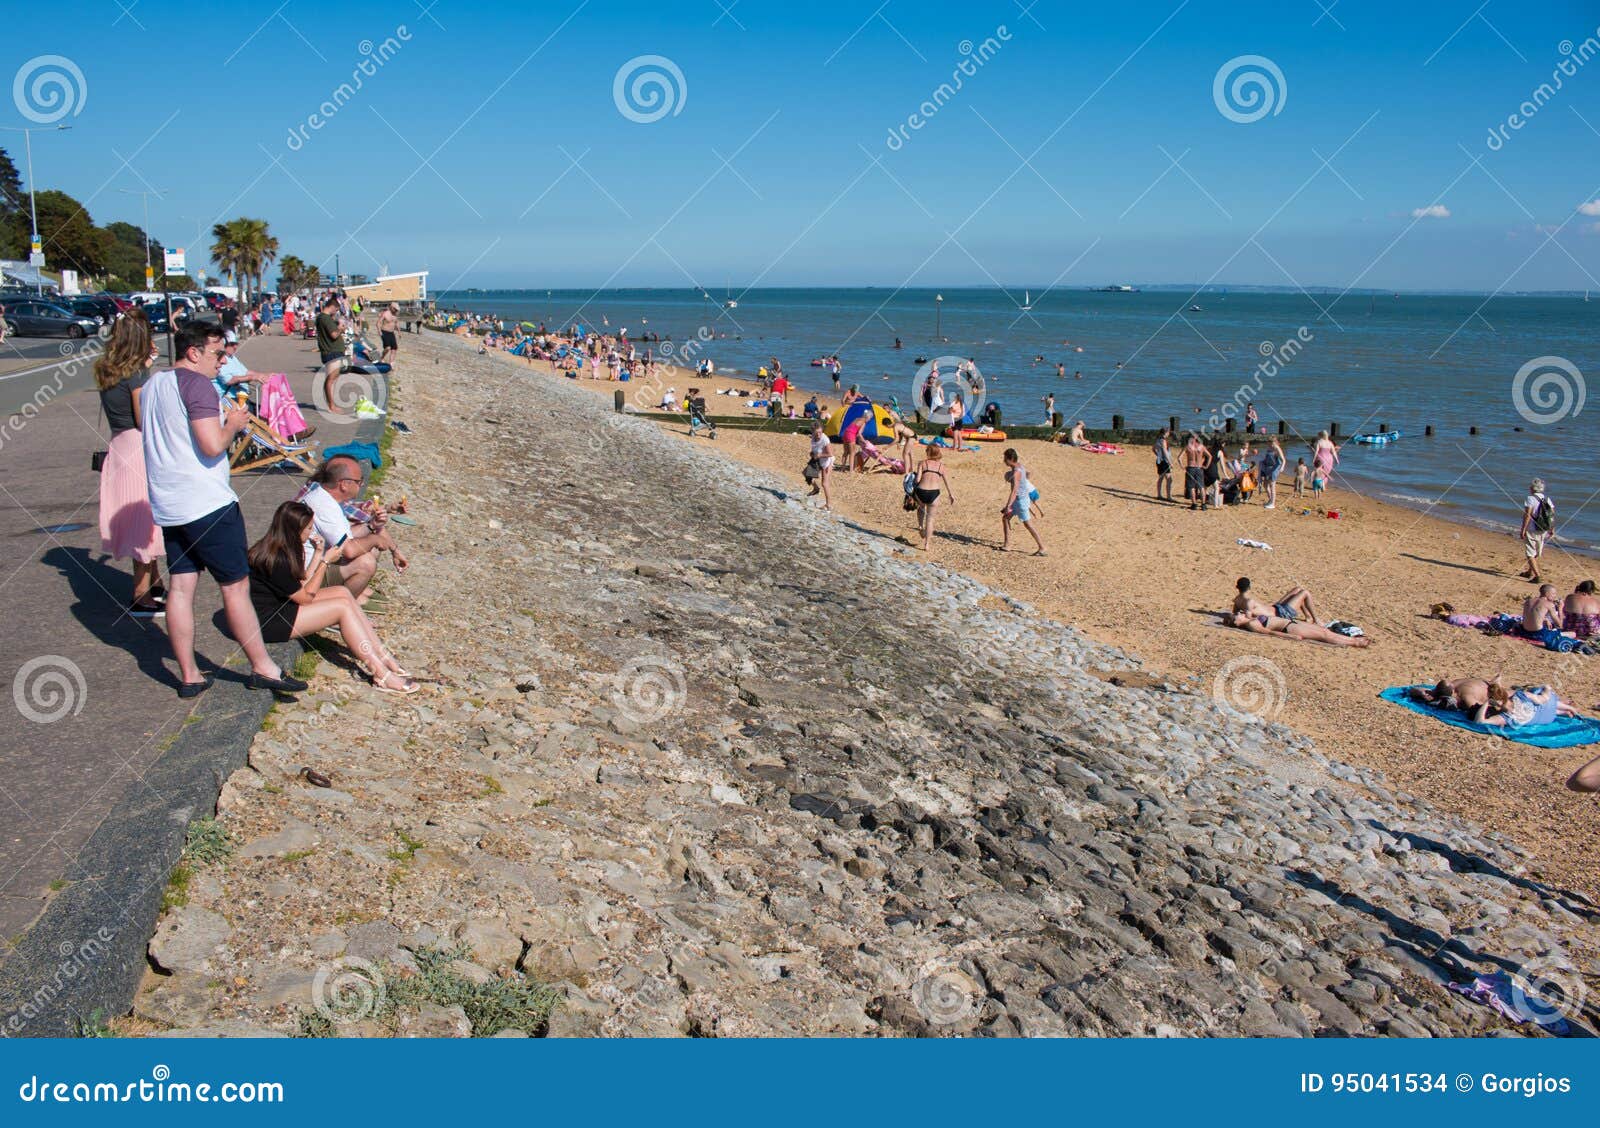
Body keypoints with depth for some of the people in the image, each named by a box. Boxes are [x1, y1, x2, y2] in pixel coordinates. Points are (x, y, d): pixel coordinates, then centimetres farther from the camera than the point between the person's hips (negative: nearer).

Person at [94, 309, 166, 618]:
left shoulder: (106, 371, 8)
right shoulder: (137, 374, -15)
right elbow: (144, 421, -16)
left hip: (119, 447, 8)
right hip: (140, 450, -8)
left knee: (142, 521, 20)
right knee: (146, 520, -1)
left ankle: (153, 581, 35)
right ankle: (141, 597, 4)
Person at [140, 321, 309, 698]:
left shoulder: (153, 384, 16)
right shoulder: (196, 384, -13)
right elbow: (213, 445, -24)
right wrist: (234, 423, -4)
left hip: (167, 506, 9)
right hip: (207, 503, -9)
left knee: (180, 587, 9)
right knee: (236, 585, 0)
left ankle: (188, 676, 13)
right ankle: (262, 668, 8)